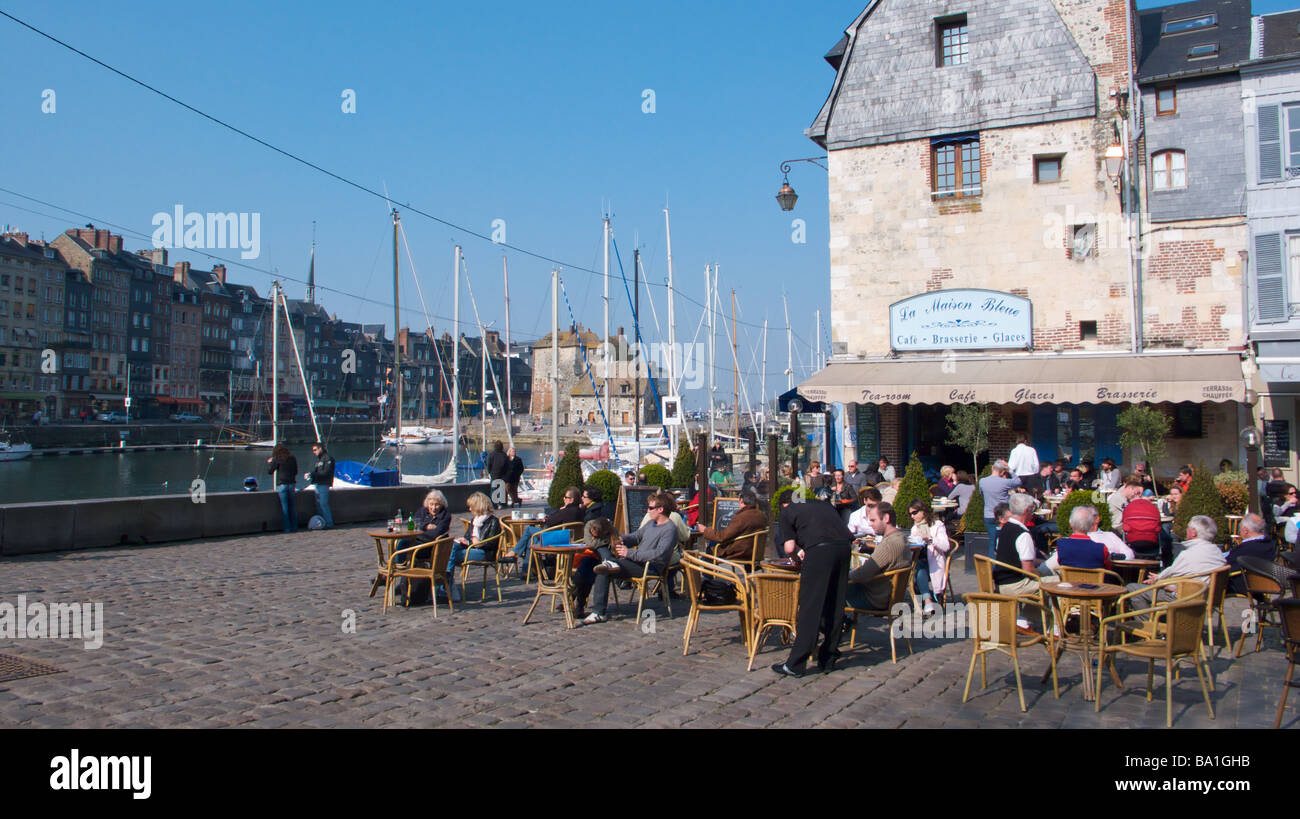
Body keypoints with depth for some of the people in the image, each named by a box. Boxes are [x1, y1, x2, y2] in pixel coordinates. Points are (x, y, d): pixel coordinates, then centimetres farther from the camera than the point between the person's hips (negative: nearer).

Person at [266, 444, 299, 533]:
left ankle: (287, 528, -1)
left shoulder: (277, 459, -6)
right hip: (292, 483, 4)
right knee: (292, 506, 12)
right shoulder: (292, 458, 7)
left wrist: (270, 462, 14)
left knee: (284, 507, 0)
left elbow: (270, 471, -1)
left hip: (282, 484, -4)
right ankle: (294, 527, 13)